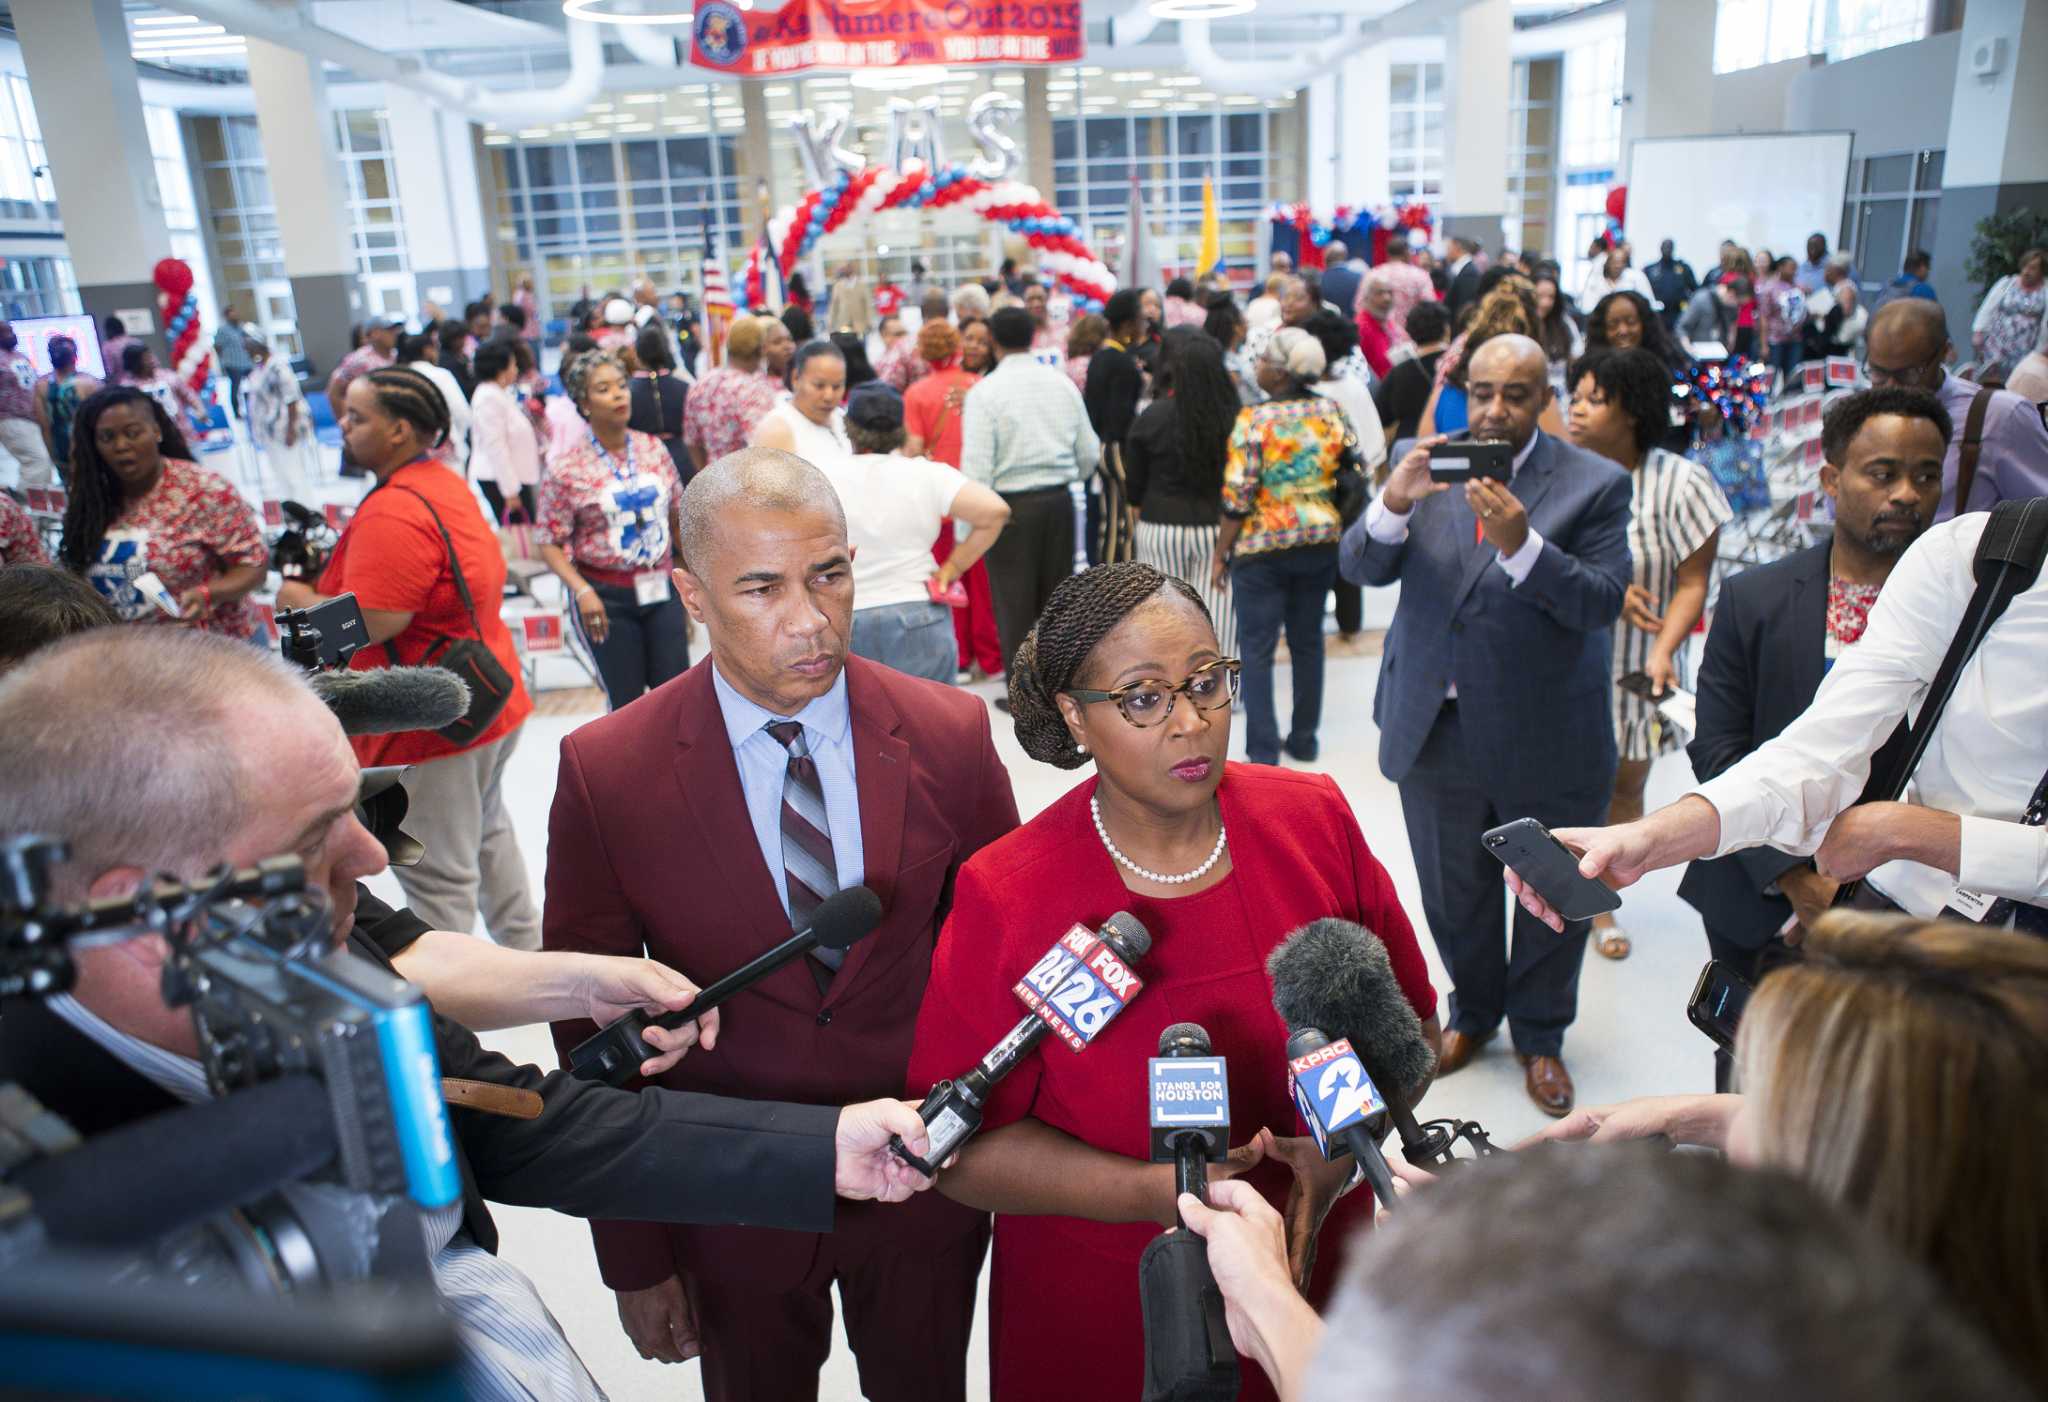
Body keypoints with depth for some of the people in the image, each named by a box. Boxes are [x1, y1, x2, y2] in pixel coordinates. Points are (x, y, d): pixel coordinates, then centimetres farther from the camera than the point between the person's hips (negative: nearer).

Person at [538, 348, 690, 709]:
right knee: (626, 700, 7)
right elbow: (551, 542, -9)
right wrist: (581, 591, -23)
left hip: (661, 588, 3)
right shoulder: (566, 468, -10)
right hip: (606, 597, -3)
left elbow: (677, 515, 12)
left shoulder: (653, 448, 2)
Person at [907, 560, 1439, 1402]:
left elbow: (1411, 1026, -1)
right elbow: (962, 1145, -14)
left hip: (1312, 1273, 3)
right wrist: (1157, 1193, -25)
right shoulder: (1004, 900, -19)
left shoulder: (1317, 822, -11)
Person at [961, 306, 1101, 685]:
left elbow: (977, 467, -17)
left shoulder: (984, 392, -11)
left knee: (1014, 601, 5)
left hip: (1011, 505, -4)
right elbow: (1090, 455, 7)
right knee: (1055, 596, 15)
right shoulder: (1063, 384, 3)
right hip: (1059, 501, 5)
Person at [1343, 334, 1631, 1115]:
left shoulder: (1594, 484, -7)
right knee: (1453, 893, 18)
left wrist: (1520, 544, -30)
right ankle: (1474, 1012, 43)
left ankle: (1540, 1036, 38)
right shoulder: (1425, 464, 0)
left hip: (1546, 739, -2)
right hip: (1436, 727, 2)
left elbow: (1602, 603, -15)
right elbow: (1361, 568, -5)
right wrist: (1394, 502, -25)